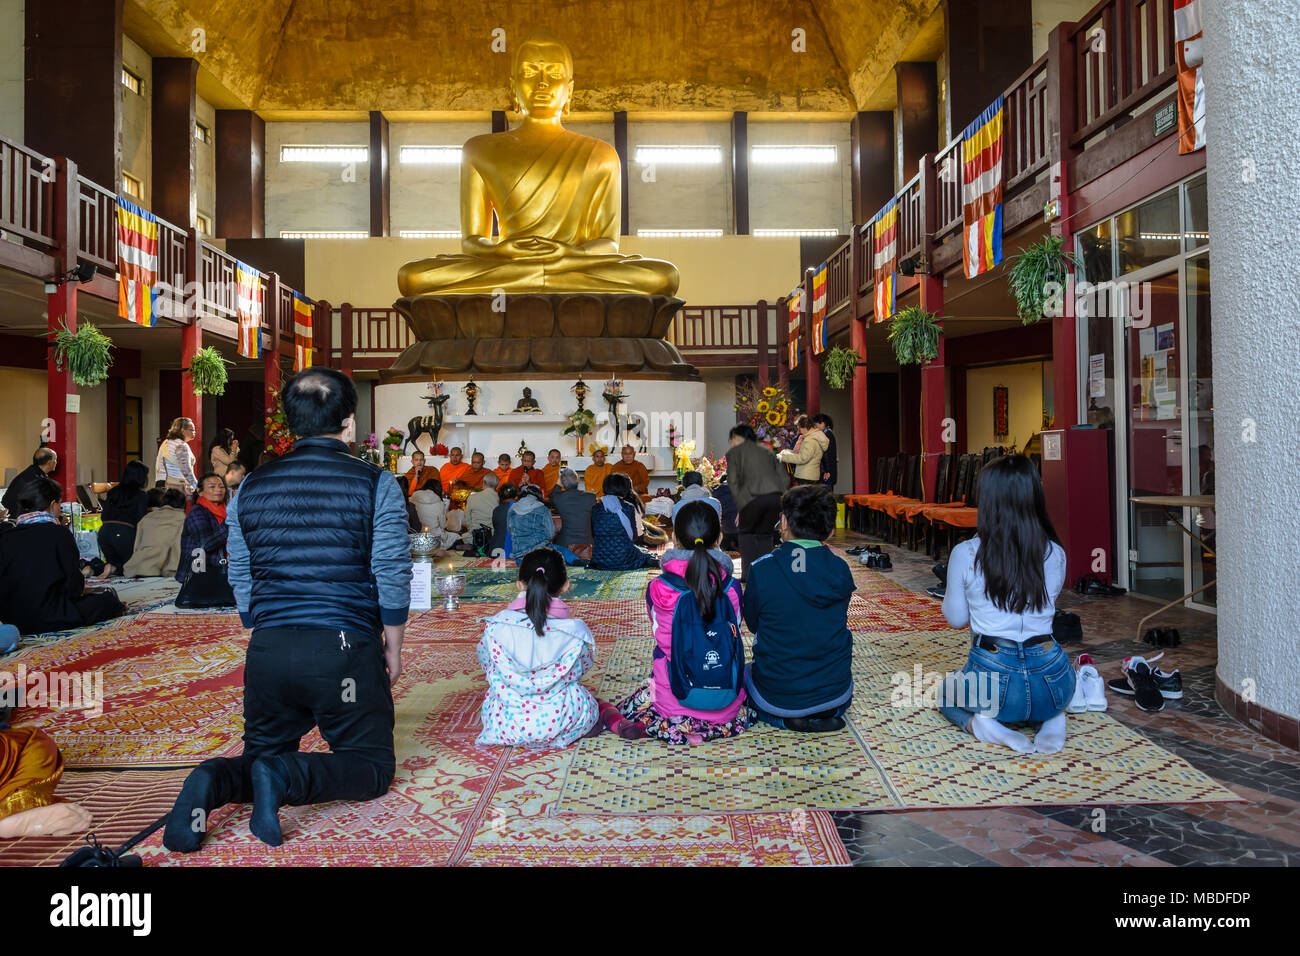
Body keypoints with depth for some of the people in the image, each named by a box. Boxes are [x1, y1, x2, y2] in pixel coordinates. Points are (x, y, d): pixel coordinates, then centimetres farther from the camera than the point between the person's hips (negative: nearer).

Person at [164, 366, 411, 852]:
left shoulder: (250, 488, 8)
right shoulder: (376, 484, -4)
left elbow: (241, 582, 13)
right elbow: (392, 577, -6)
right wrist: (393, 648, 7)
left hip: (268, 649, 4)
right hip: (345, 648, -4)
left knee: (264, 754, 23)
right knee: (373, 765, 10)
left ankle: (214, 782, -9)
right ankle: (286, 776, -17)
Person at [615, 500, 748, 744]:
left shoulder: (657, 590, -15)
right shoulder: (731, 588, -12)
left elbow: (660, 636, 2)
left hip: (674, 702, -3)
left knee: (625, 709, 27)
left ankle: (680, 728, 4)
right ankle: (717, 727, 14)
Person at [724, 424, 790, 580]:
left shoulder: (733, 452, 13)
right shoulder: (766, 451, 27)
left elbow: (733, 481, 0)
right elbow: (785, 479, 20)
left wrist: (740, 508, 2)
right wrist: (782, 505, 19)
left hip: (754, 497, -4)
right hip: (776, 495, 4)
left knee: (745, 532, 18)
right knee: (764, 533, 23)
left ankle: (749, 574, 11)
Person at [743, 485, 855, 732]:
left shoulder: (761, 570, -18)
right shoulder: (840, 570, -10)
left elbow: (752, 624, -2)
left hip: (776, 697, -3)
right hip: (835, 694, 3)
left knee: (747, 673, 31)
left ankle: (787, 719, 6)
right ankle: (826, 713, 11)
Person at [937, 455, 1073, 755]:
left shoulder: (965, 554, -9)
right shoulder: (1055, 554, -1)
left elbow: (956, 618, 3)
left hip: (994, 685, -2)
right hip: (1052, 681, 3)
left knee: (946, 691, 32)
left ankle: (978, 723, -1)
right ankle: (1050, 718, 7)